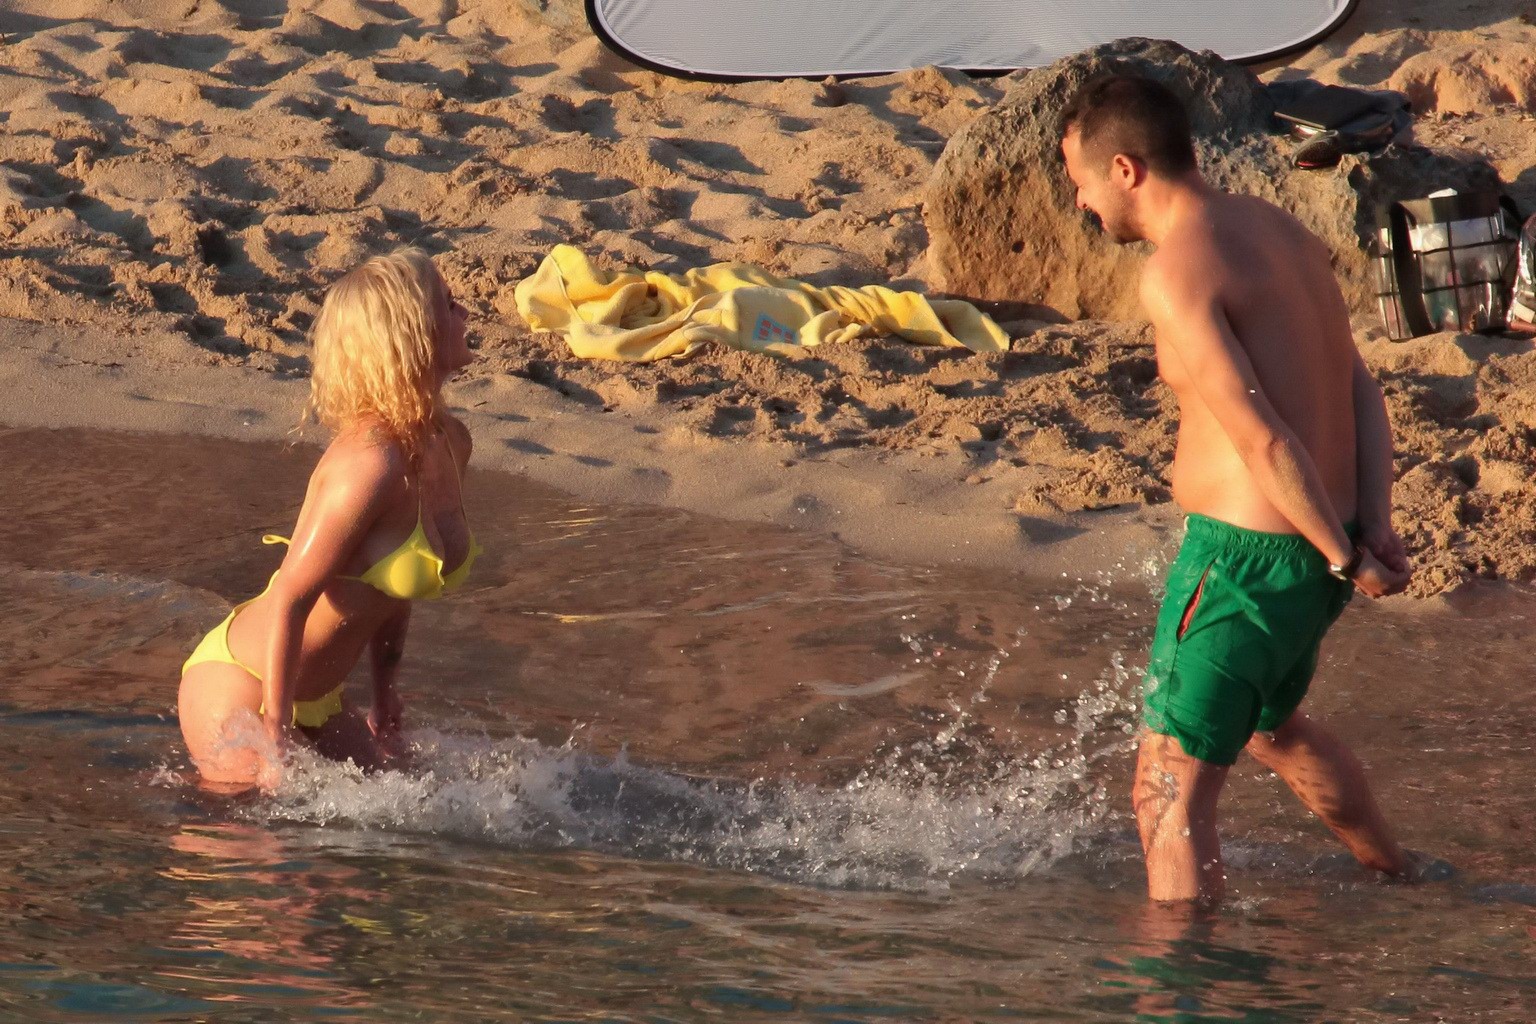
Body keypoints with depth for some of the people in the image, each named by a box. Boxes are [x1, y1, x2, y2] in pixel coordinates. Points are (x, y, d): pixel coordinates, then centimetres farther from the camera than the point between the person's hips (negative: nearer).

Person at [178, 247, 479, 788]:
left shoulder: (450, 444, 1)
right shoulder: (368, 463, -27)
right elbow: (289, 600, -25)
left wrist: (385, 695, 16)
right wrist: (276, 740, -20)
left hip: (315, 701, 9)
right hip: (239, 689, -9)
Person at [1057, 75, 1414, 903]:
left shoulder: (1176, 270, -19)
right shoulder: (1276, 229, 10)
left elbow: (1261, 436, -22)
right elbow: (1360, 389, 8)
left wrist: (1345, 556, -14)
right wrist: (1375, 523, -1)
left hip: (1245, 554, -10)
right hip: (1314, 553, 10)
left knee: (1169, 799, -5)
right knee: (1271, 725, 35)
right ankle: (1397, 881, 53)